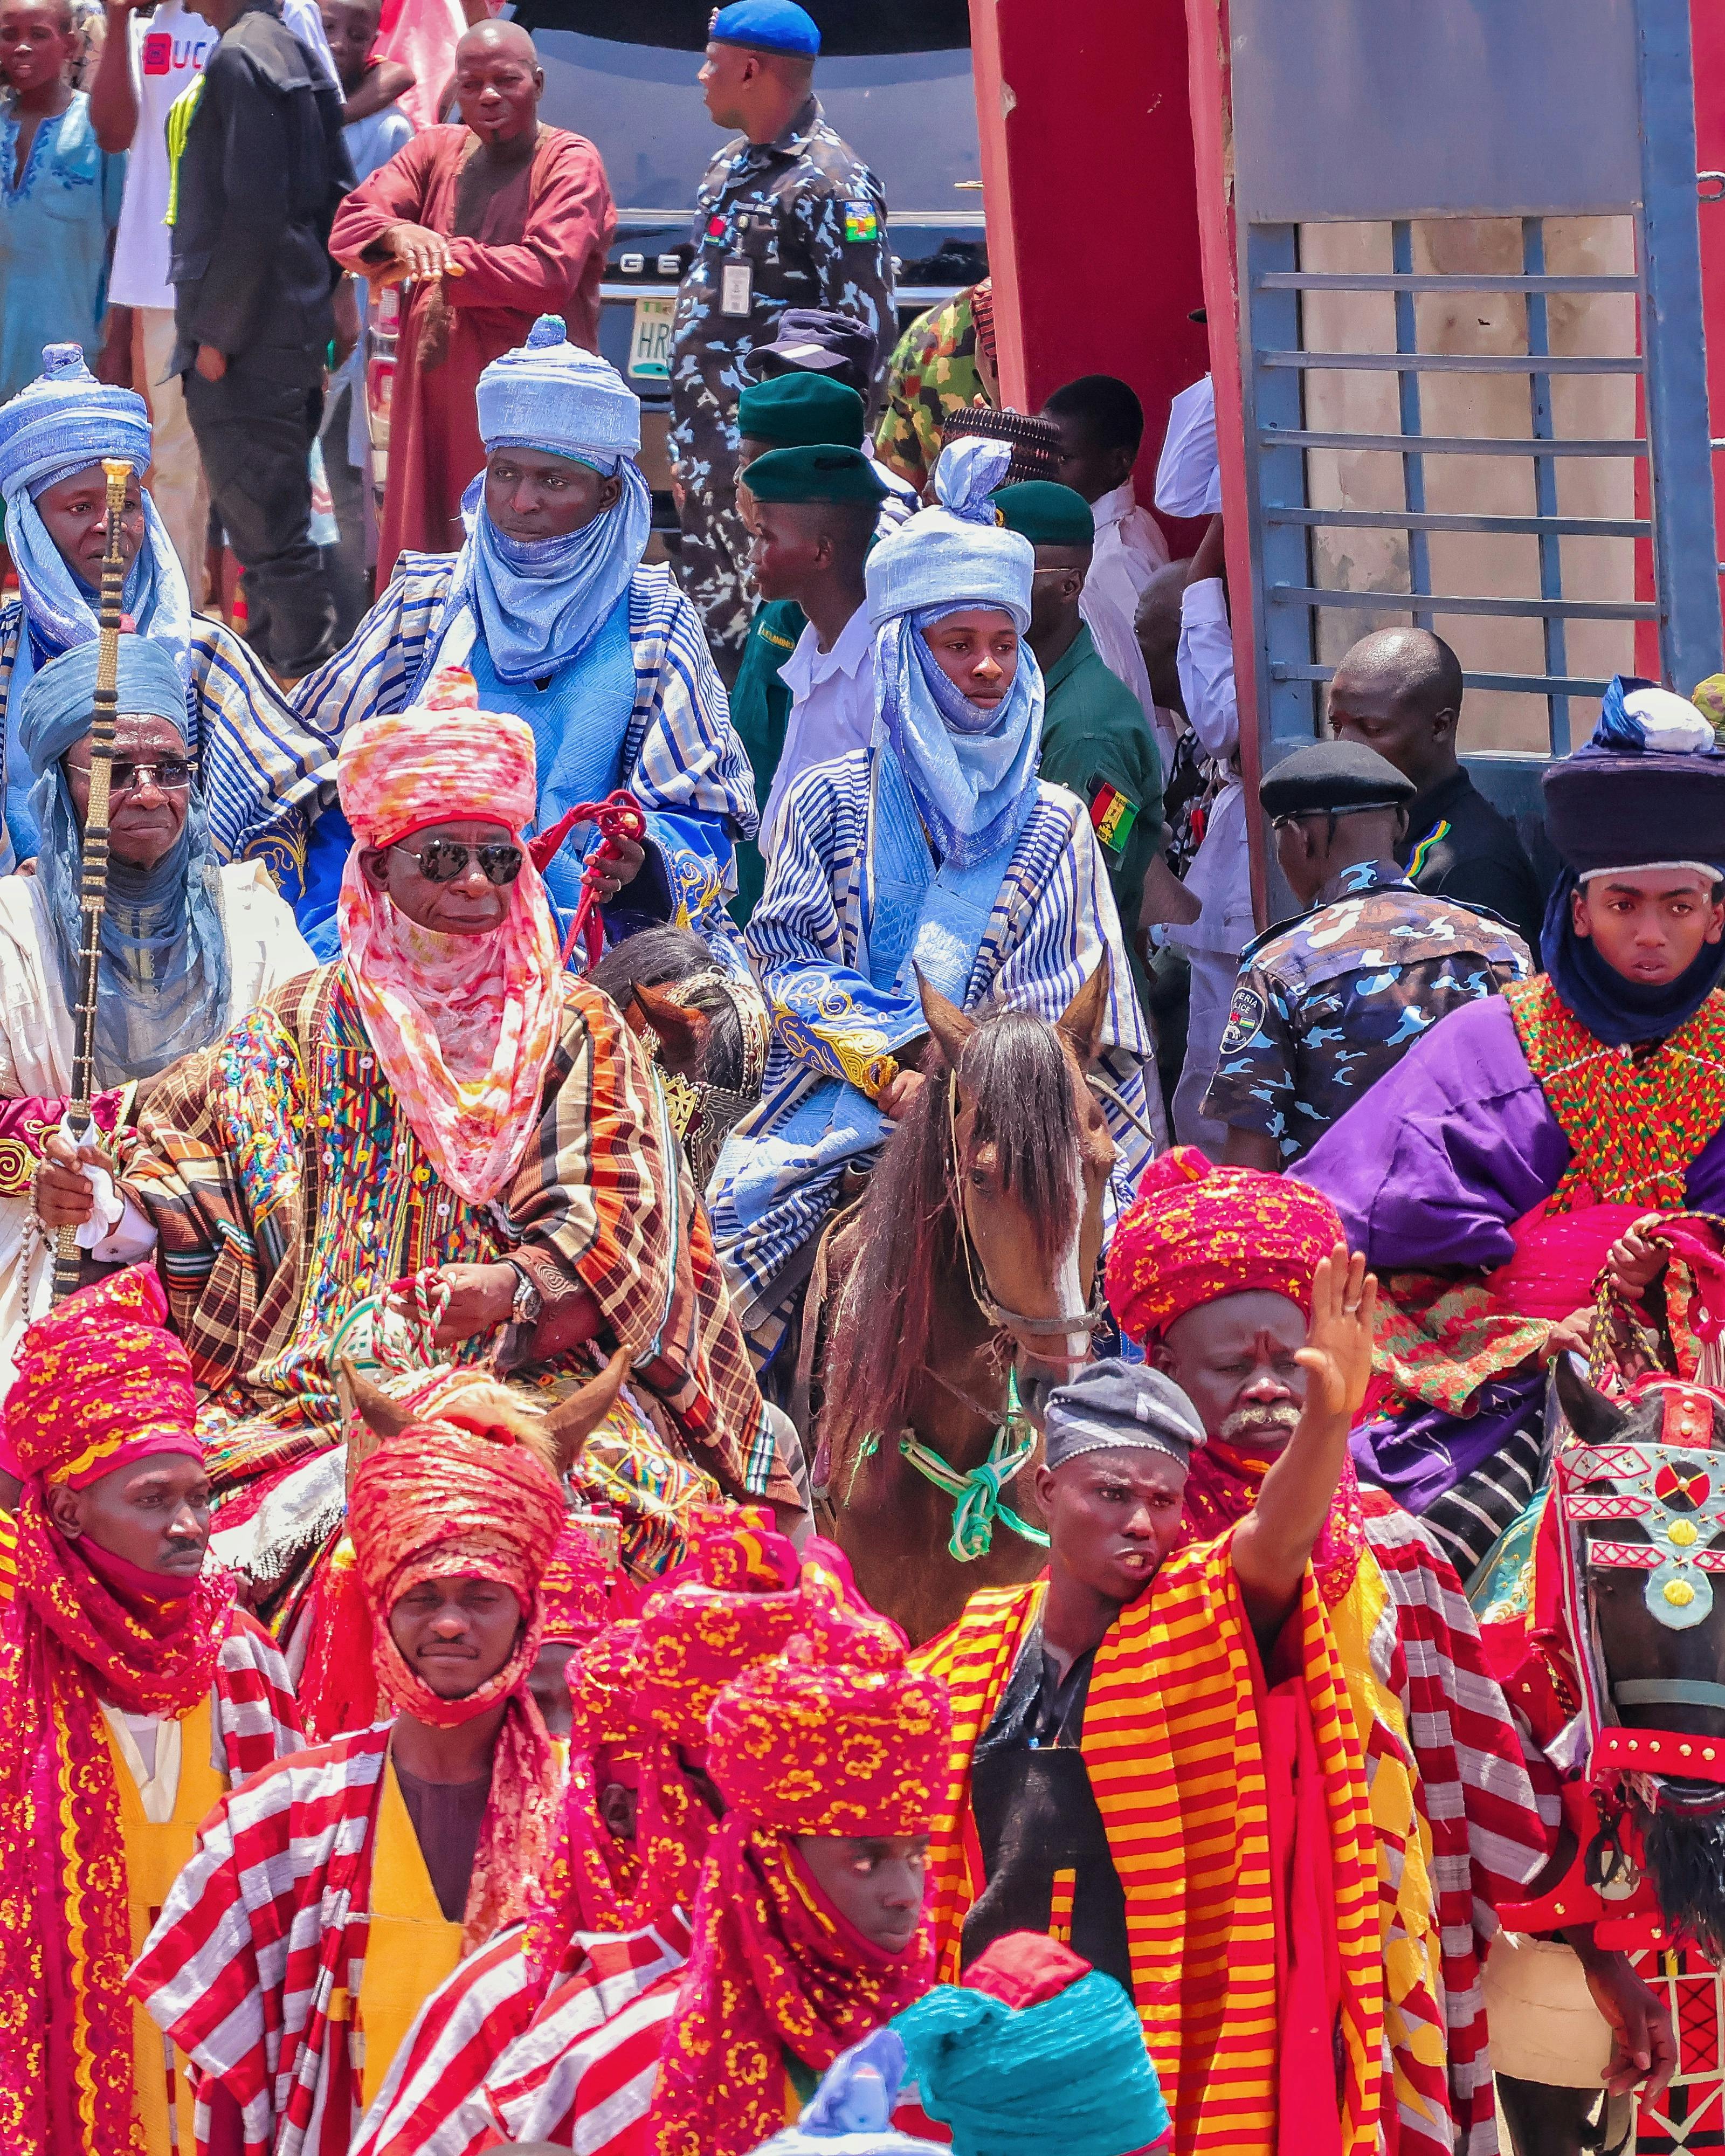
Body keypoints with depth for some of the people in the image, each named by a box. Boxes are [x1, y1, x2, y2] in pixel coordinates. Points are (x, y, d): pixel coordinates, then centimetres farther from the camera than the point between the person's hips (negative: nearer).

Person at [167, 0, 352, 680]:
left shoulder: (238, 60, -16)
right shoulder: (297, 56, 13)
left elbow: (253, 214, -22)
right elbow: (337, 195, 17)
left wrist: (215, 334, -17)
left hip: (244, 344, -10)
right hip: (295, 332, 10)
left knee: (266, 525, -5)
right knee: (273, 516, 18)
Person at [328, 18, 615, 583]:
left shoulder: (571, 162, -5)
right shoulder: (436, 151, 12)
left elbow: (549, 274, -18)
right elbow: (350, 225, 2)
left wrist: (443, 259, -11)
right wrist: (399, 235, -21)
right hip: (435, 402, 6)